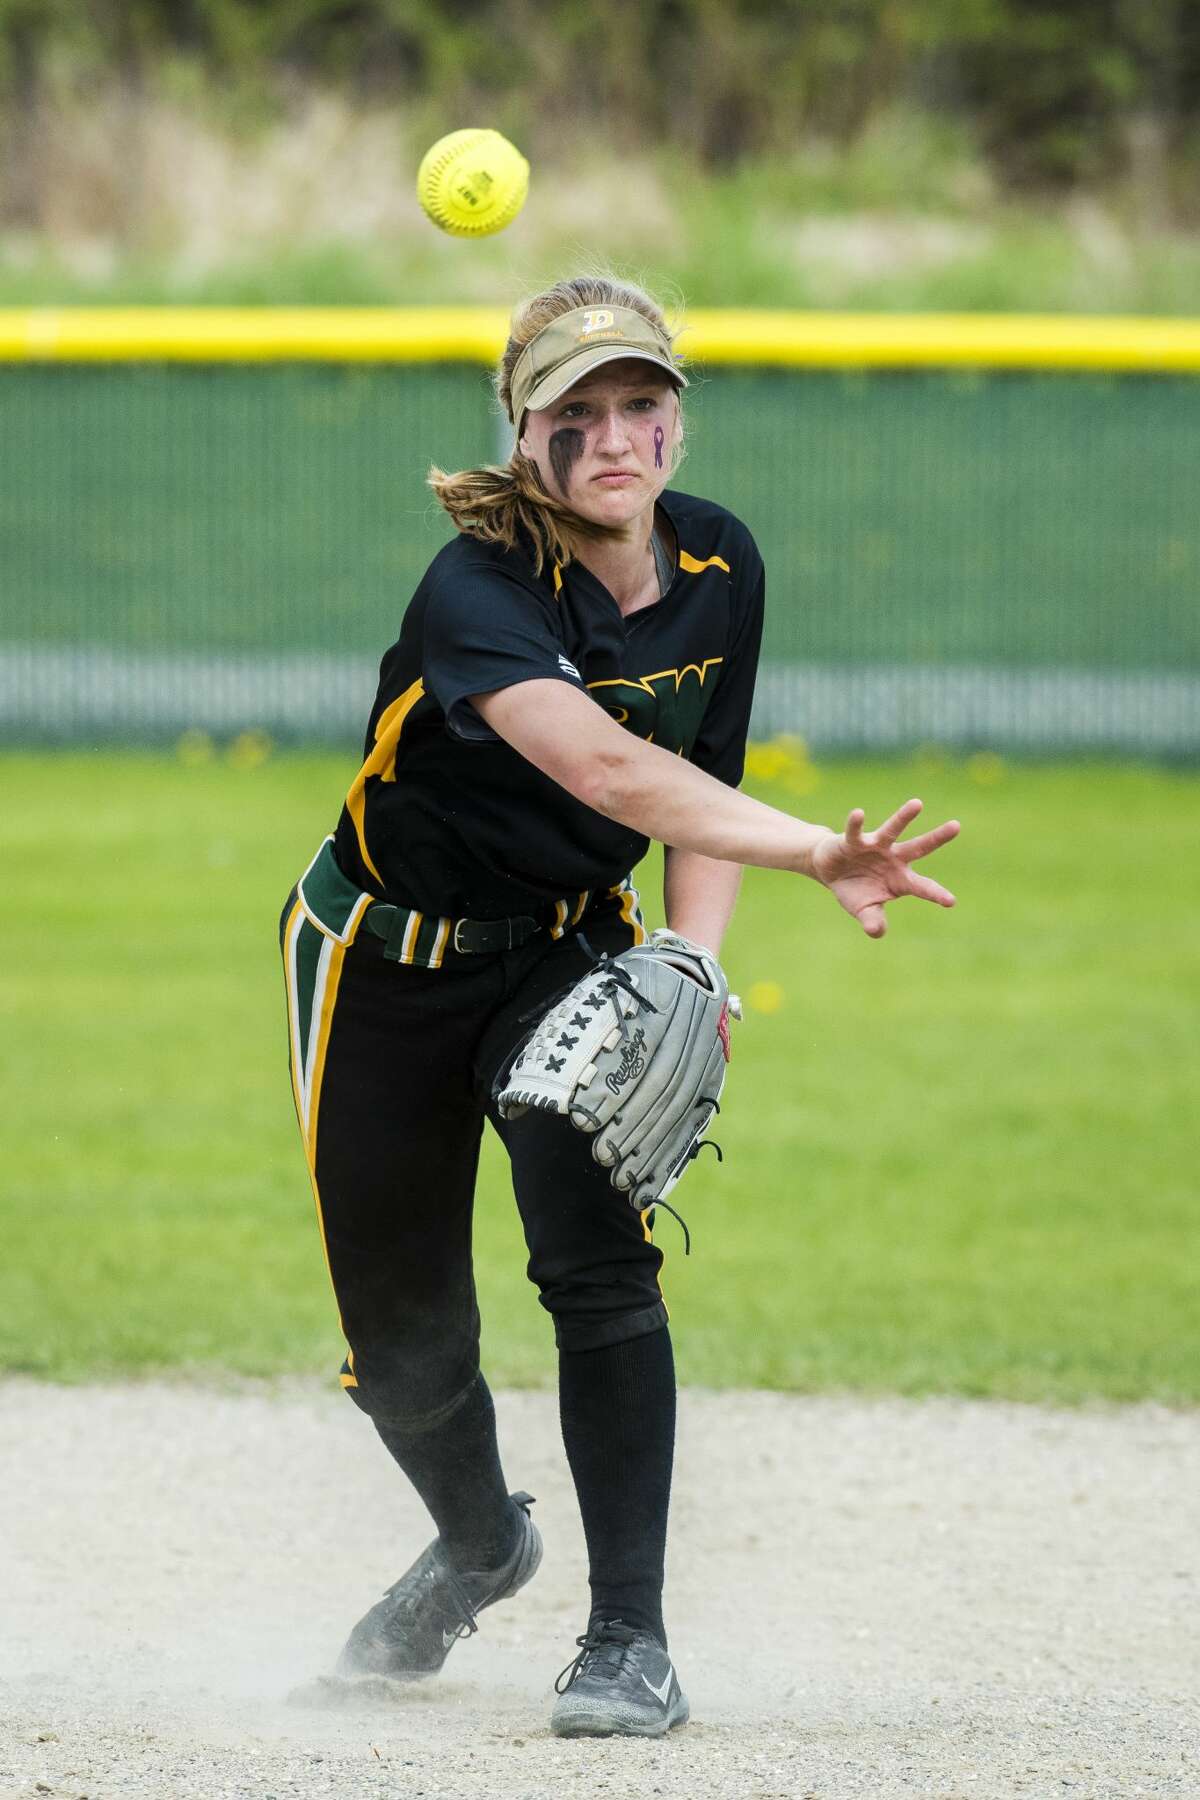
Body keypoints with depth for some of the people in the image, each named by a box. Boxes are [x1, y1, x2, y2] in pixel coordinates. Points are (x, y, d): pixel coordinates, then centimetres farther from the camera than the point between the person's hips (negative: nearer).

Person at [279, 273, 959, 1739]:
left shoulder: (719, 568, -8)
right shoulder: (477, 590, -29)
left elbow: (697, 793, 3)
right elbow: (600, 765, -46)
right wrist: (815, 854, -58)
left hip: (569, 949, 3)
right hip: (389, 961, -3)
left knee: (596, 1261, -22)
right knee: (404, 1344, 5)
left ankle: (630, 1639, -15)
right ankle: (481, 1541, 39)